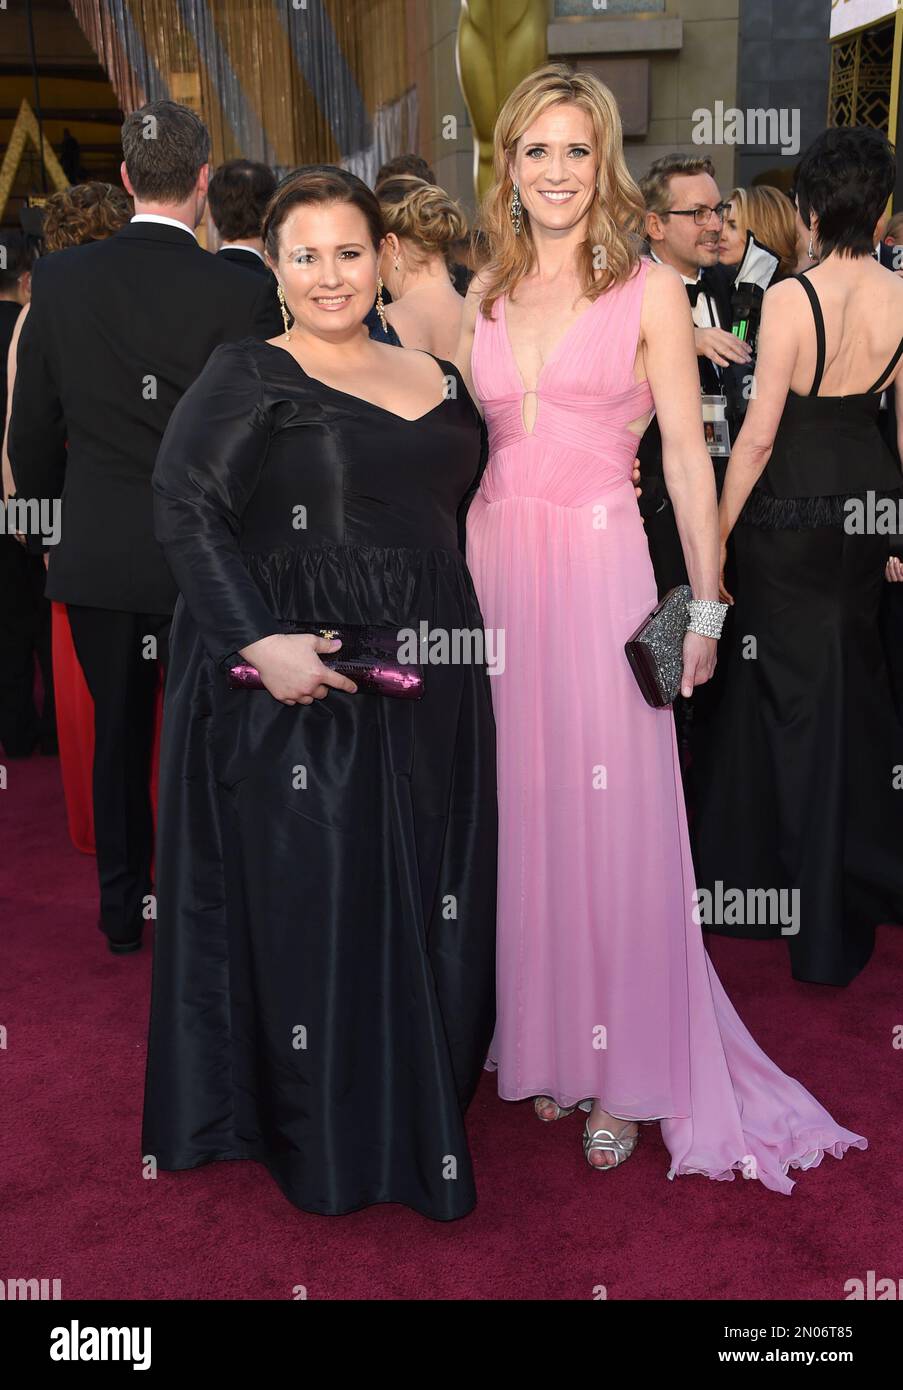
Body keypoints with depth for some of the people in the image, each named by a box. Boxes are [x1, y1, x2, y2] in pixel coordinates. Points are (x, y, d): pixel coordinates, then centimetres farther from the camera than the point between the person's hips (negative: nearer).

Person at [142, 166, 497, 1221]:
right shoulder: (248, 374, -3)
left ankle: (421, 1113, 34)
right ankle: (324, 1142, 22)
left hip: (434, 682, 6)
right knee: (312, 896, 3)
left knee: (428, 897, 13)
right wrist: (261, 642, -25)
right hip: (306, 676, -6)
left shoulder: (437, 379, 15)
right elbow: (185, 508, -15)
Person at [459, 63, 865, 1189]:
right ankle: (541, 1039, 27)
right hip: (497, 570, 4)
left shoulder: (649, 290, 0)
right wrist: (454, 582, 9)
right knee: (524, 813, 9)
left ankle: (624, 1073, 14)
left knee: (611, 818, -1)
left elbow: (686, 453, -2)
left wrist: (705, 605, -6)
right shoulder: (485, 295, 12)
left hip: (601, 568, -4)